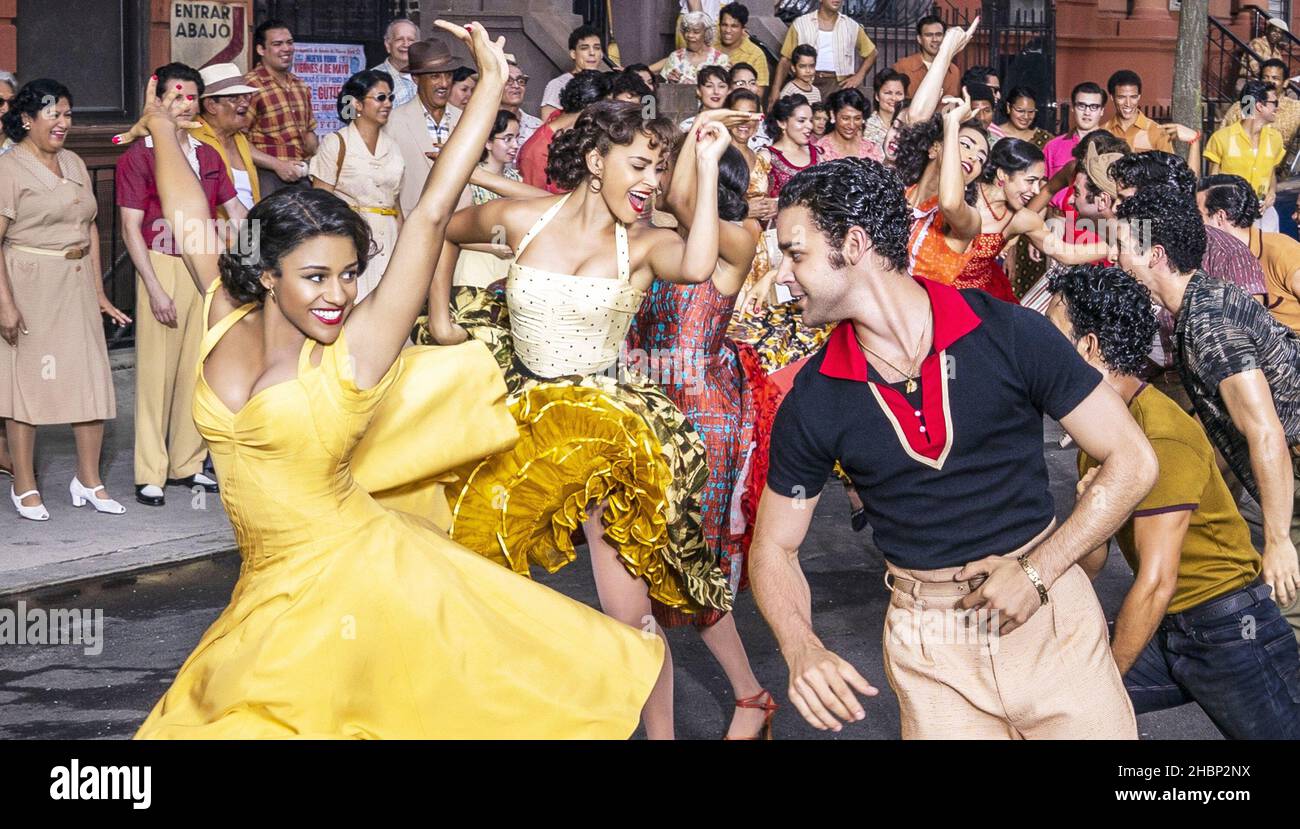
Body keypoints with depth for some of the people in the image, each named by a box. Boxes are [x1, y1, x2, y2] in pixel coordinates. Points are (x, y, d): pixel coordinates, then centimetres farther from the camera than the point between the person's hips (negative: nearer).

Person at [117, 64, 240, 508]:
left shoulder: (207, 155, 13)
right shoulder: (138, 156, -4)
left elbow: (235, 211, 16)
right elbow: (131, 228, -7)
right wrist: (155, 289, -13)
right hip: (161, 267, -5)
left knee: (198, 368, 8)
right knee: (157, 369, -3)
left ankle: (188, 463, 18)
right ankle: (150, 474, 4)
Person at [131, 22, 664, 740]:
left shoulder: (357, 349, -13)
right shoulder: (228, 322, -1)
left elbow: (431, 214, -15)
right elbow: (192, 222, 13)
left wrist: (490, 84, -15)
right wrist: (162, 130, 26)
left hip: (350, 572, -6)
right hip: (272, 588, 6)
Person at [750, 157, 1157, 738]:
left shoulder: (1011, 335, -12)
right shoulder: (813, 401, -5)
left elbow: (1131, 461, -6)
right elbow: (774, 546, 3)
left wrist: (1039, 570, -16)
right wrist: (801, 649, -17)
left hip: (1051, 611, -1)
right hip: (929, 648, 1)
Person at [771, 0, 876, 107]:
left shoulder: (851, 26, 11)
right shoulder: (800, 24, 7)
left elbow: (871, 53, 20)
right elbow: (785, 60, 5)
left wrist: (859, 76, 4)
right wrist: (776, 91, -5)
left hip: (840, 85, 1)